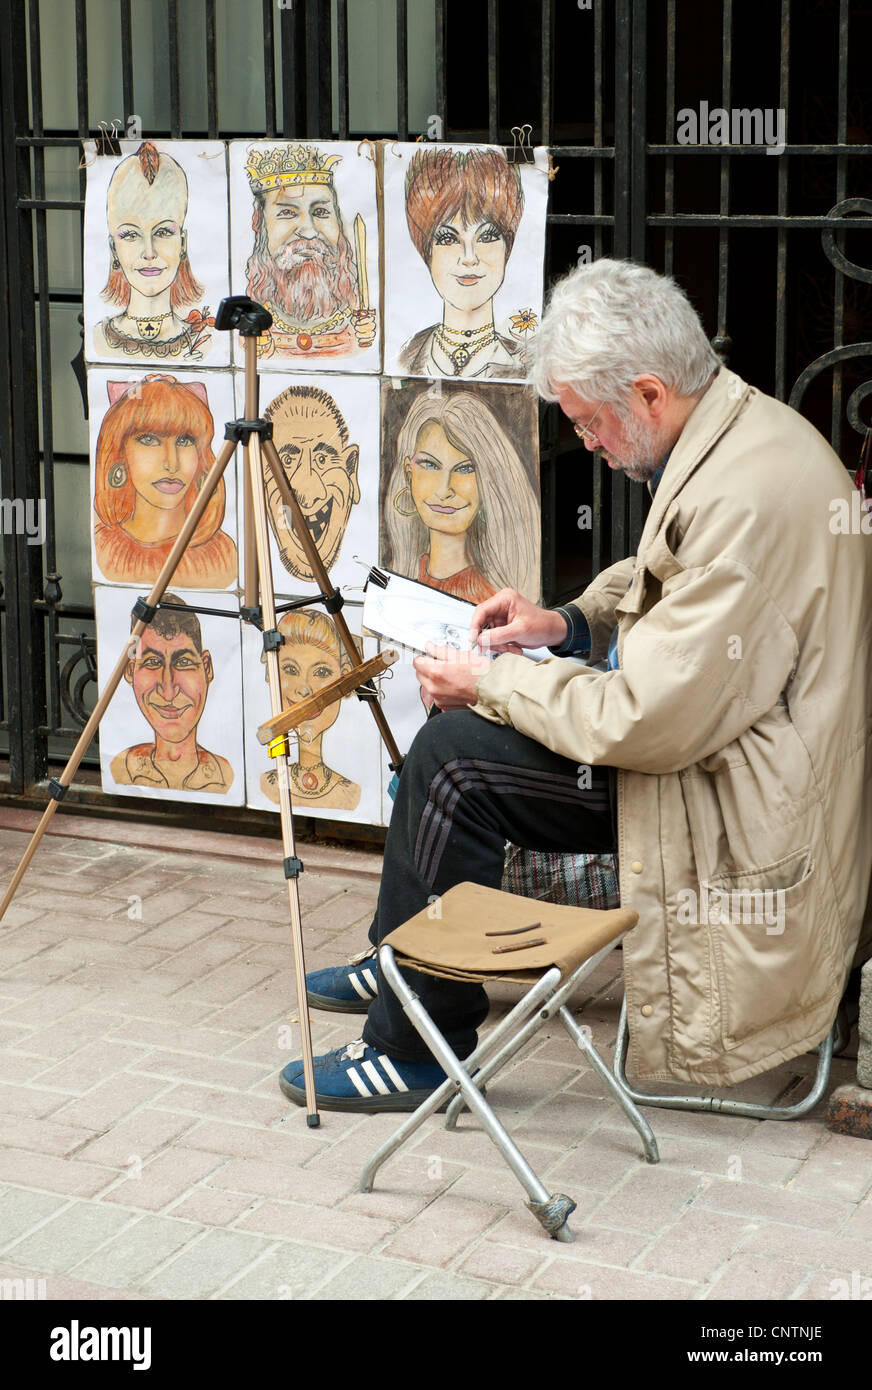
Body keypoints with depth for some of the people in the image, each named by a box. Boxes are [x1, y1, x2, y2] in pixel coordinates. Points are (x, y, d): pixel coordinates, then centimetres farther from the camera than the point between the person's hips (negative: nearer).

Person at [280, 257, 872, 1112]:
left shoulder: (745, 497, -29)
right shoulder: (739, 429, 4)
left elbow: (649, 722, -29)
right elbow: (660, 579, 23)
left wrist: (490, 683, -16)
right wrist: (568, 621, 5)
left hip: (736, 809, -11)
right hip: (703, 732, 11)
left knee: (457, 755, -15)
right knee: (460, 726, 14)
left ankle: (415, 1051, -1)